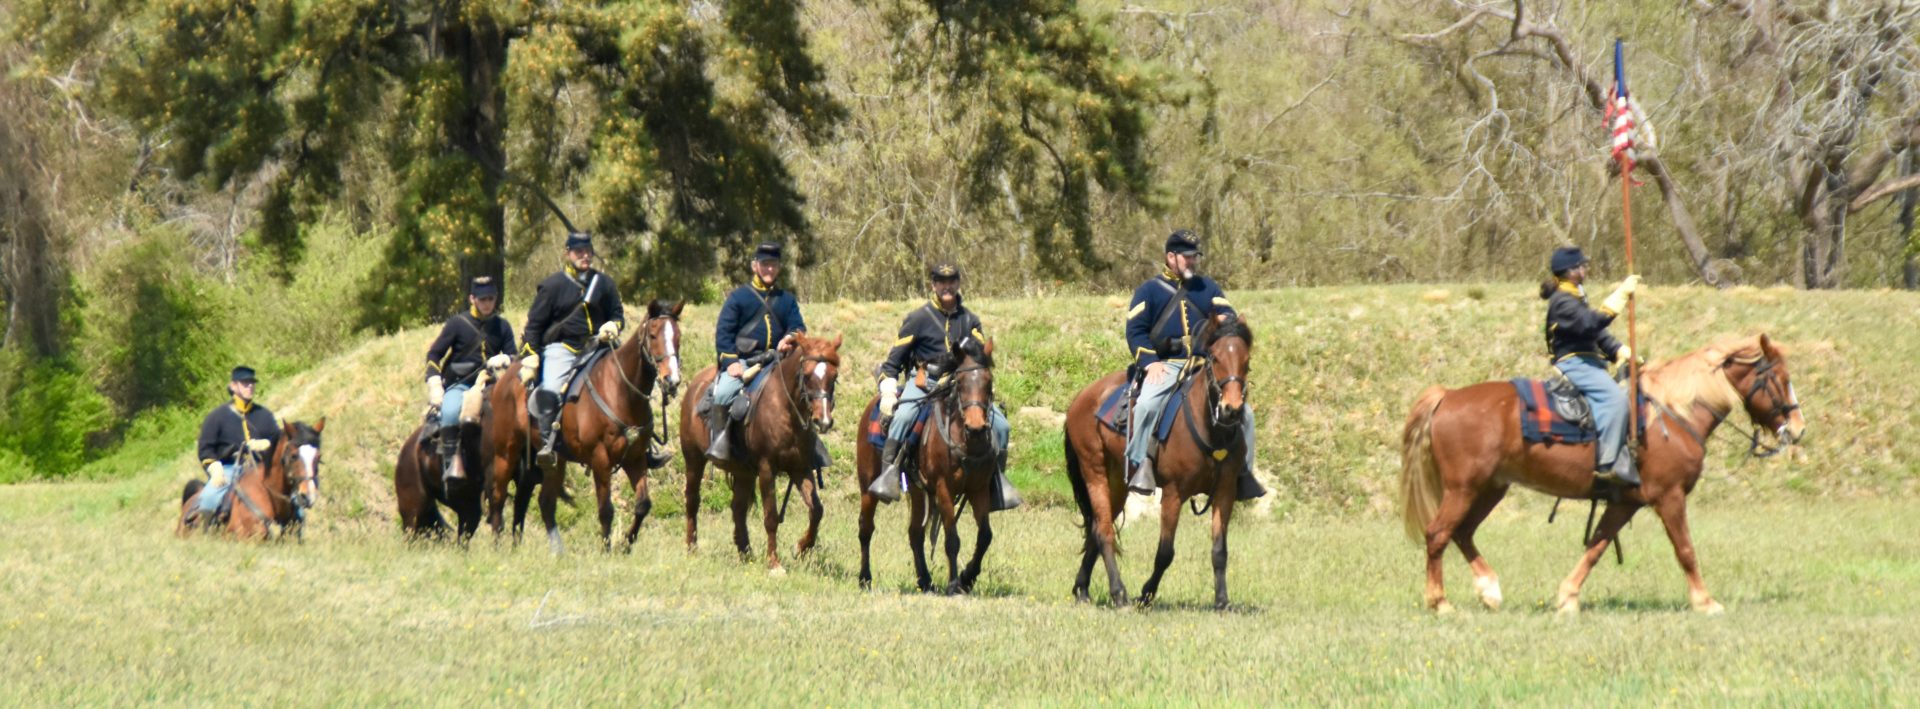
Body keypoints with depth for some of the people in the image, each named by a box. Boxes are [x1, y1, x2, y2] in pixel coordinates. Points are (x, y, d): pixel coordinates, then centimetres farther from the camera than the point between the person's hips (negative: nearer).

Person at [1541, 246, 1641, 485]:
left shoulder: (1575, 298, 21)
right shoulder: (1563, 301, -13)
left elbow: (1597, 332, 22)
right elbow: (1591, 322, -27)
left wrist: (1622, 352, 10)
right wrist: (1620, 295, -25)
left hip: (1587, 361, 11)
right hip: (1573, 363, -11)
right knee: (1615, 397, -29)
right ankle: (1605, 463, -32)